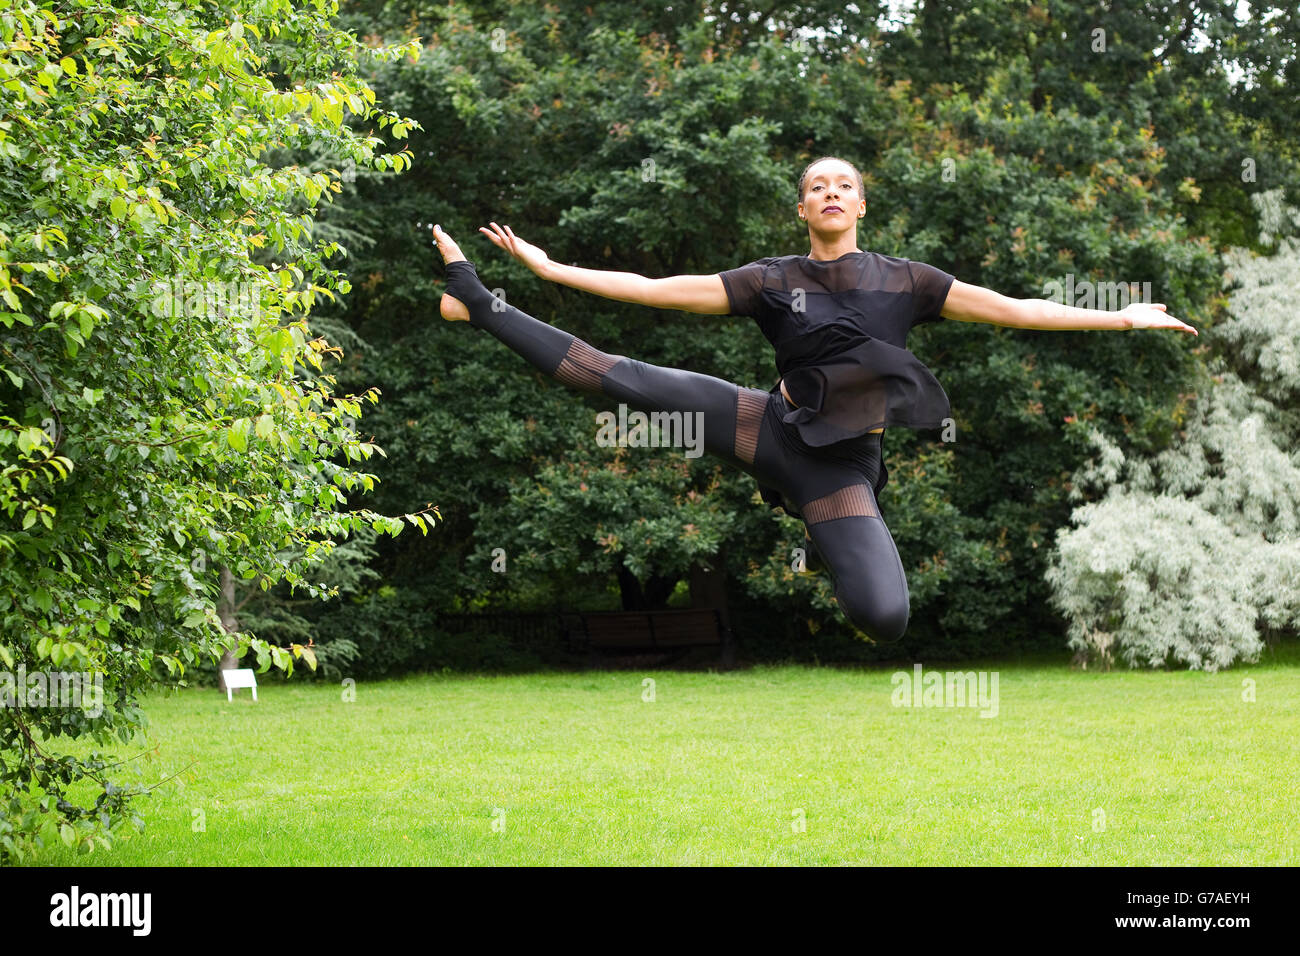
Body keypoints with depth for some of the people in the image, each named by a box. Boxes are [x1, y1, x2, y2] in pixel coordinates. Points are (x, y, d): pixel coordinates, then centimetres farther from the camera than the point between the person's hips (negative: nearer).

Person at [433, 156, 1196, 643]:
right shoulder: (772, 282, 6)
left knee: (888, 619, -24)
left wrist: (1122, 319, 1)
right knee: (624, 379, -16)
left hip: (841, 468, 0)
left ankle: (823, 550, 9)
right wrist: (550, 267, -3)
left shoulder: (903, 282, 8)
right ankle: (481, 307, -8)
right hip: (773, 427, 0)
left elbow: (1015, 310, 7)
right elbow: (654, 290, 2)